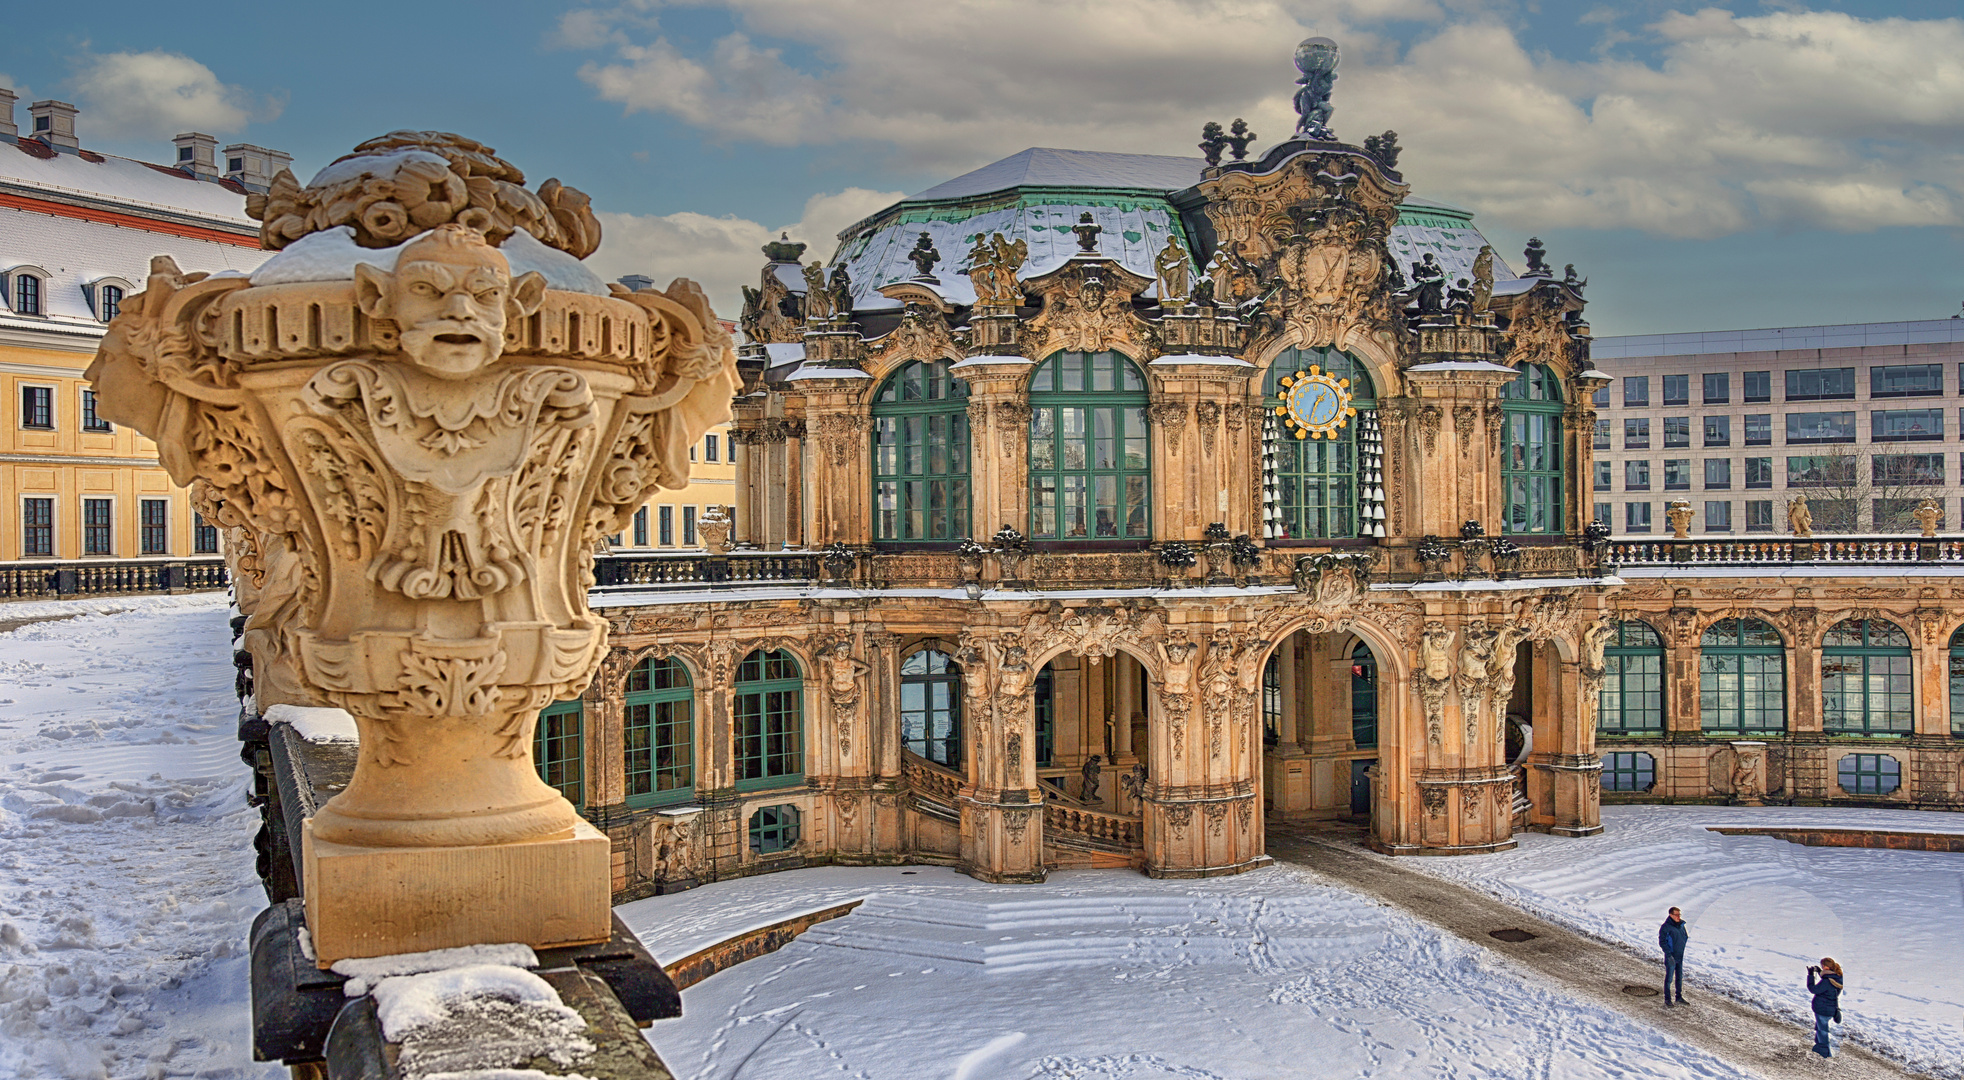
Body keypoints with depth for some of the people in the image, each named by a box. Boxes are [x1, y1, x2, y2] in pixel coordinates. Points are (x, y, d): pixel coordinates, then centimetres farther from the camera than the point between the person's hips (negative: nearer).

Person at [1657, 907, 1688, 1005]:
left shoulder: (1682, 925, 6)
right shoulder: (1665, 927, -13)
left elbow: (1686, 938, 18)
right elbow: (1662, 942, -15)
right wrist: (1669, 955, -21)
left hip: (1681, 957, 6)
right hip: (1671, 958, -6)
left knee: (1680, 977, 14)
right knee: (1669, 978, 0)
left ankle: (1679, 997, 26)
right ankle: (1667, 999, 9)